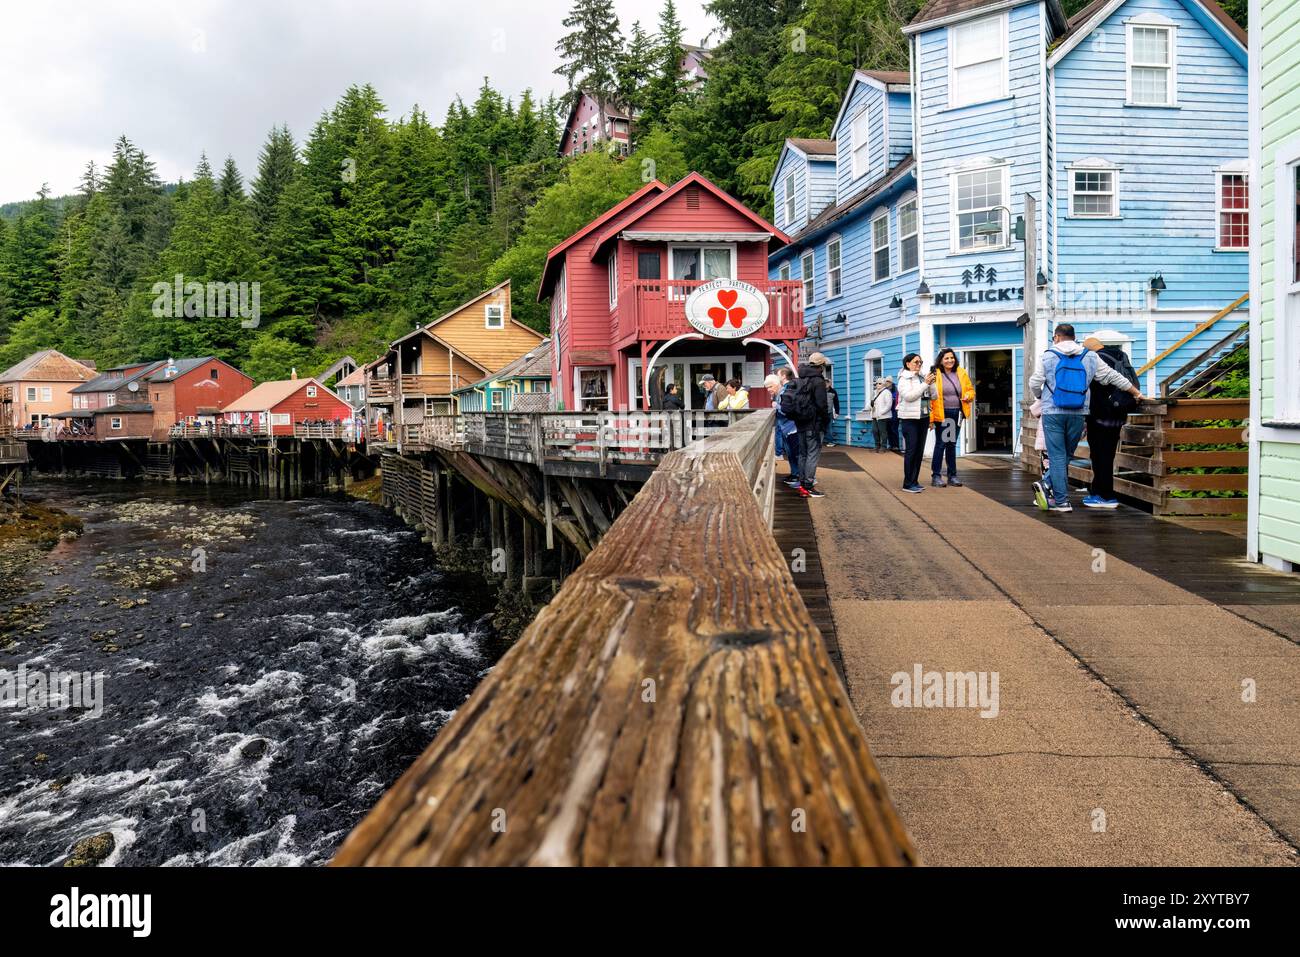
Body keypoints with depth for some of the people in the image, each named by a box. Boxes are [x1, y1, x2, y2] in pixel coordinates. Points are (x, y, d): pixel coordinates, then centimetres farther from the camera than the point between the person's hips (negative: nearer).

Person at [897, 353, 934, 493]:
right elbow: (908, 396, -20)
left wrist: (931, 384, -6)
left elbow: (933, 396, 11)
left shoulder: (922, 377, 13)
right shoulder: (904, 378, -5)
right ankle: (908, 484, -4)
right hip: (909, 418, -7)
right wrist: (925, 384, -18)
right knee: (911, 450, -8)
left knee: (920, 450, 8)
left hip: (923, 418, 7)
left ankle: (914, 481, 15)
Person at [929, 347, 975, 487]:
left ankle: (952, 475, 20)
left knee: (952, 444, 12)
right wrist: (930, 417, -16)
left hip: (957, 413, 5)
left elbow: (970, 390, 15)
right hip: (942, 414, -4)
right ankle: (935, 476, 5)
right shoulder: (935, 374, -6)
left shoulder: (961, 373, 8)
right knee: (940, 444, -2)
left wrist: (968, 396, -9)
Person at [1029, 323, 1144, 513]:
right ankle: (1047, 484, -3)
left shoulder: (1047, 357, 0)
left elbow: (1034, 384, -1)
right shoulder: (1090, 358, 9)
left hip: (1052, 413, -2)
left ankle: (1061, 501, -3)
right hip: (1078, 414, 2)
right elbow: (1113, 377, 13)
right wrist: (1136, 392, 24)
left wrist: (1041, 396, 21)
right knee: (1067, 455, 14)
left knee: (1058, 457, 0)